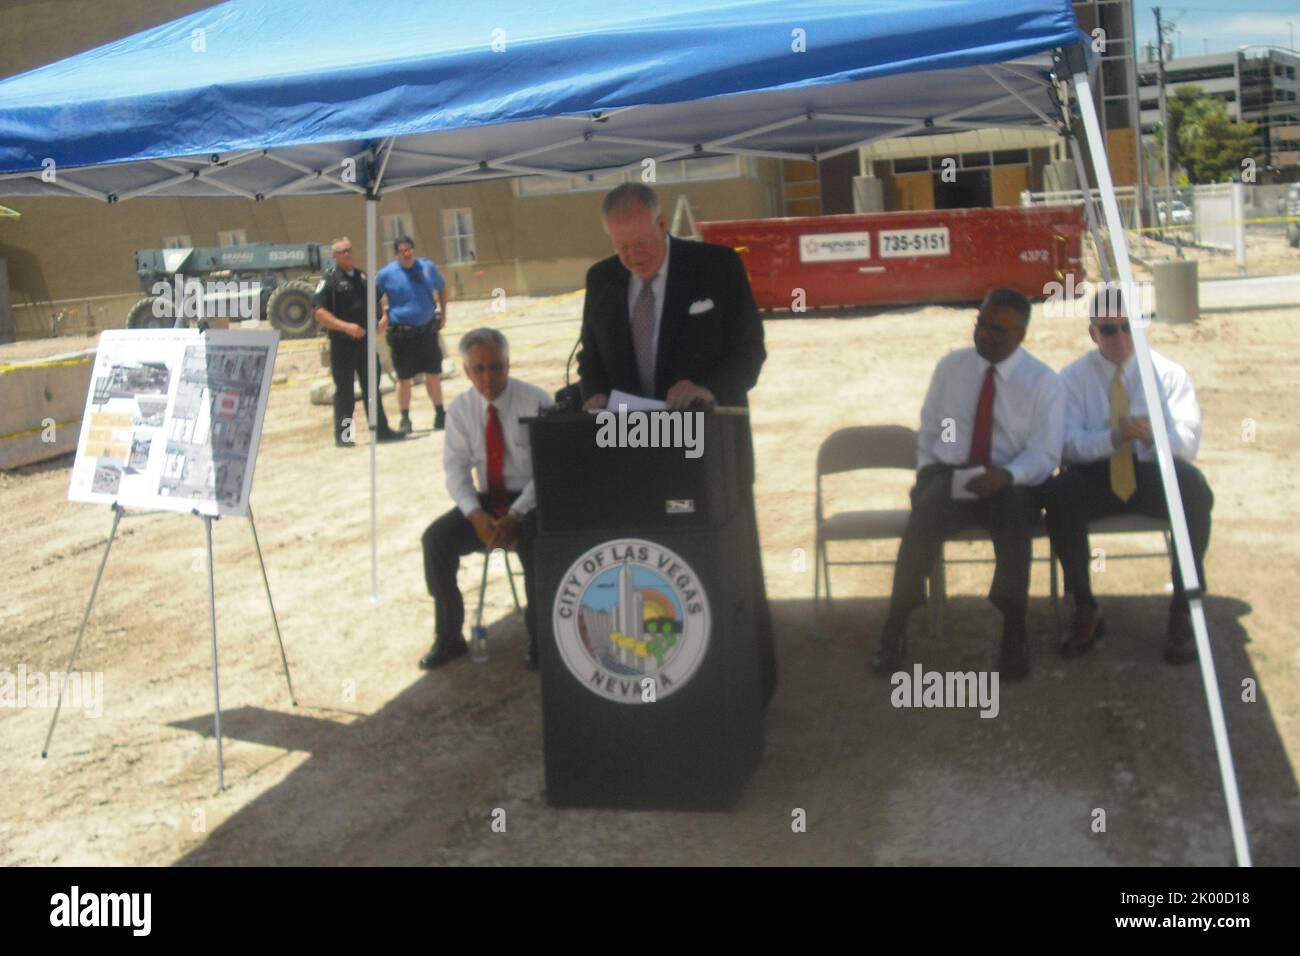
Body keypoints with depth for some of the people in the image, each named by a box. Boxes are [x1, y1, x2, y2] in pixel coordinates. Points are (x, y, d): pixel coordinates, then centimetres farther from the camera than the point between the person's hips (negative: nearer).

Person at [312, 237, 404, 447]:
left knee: (372, 387, 11)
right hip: (342, 343, -6)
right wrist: (346, 326, -24)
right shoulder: (329, 280, -7)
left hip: (365, 340, 6)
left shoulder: (362, 276, 12)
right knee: (344, 391, 0)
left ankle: (381, 430, 17)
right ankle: (342, 435, 8)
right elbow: (320, 313, -14)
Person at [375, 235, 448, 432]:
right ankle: (405, 419, 13)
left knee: (434, 374, 10)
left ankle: (440, 415, 23)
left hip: (427, 331, 3)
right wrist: (383, 315, -5)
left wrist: (443, 313, 14)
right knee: (404, 378, 2)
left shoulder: (428, 267, 3)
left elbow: (442, 289, 19)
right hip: (401, 333, -3)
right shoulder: (386, 274, -6)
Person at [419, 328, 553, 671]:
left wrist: (515, 515, -24)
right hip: (485, 500, 4)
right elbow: (456, 470, -1)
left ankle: (539, 640, -15)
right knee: (436, 538, -17)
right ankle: (448, 638, 1)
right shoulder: (460, 408, 2)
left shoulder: (535, 401, -10)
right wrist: (475, 514, -20)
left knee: (533, 540, -35)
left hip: (532, 500, -4)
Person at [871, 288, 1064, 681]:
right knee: (922, 520, -31)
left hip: (1011, 483, -2)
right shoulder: (950, 367, 7)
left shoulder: (1043, 382, -2)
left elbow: (1044, 455, -7)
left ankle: (1013, 634, -24)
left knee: (1015, 516, -37)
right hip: (948, 475, 2)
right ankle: (895, 630, -21)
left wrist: (1006, 476, -26)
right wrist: (926, 476, -1)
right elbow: (929, 430, 15)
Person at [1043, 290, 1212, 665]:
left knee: (1195, 490, -33)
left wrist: (1152, 436, -31)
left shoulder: (1169, 373, 5)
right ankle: (1084, 607, -15)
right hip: (1096, 476, 0)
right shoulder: (1073, 377, 5)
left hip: (1152, 476, 0)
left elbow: (1187, 443, -7)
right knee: (1058, 494, -33)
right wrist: (1114, 437, -28)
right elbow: (1068, 442, -8)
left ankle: (1183, 612, -19)